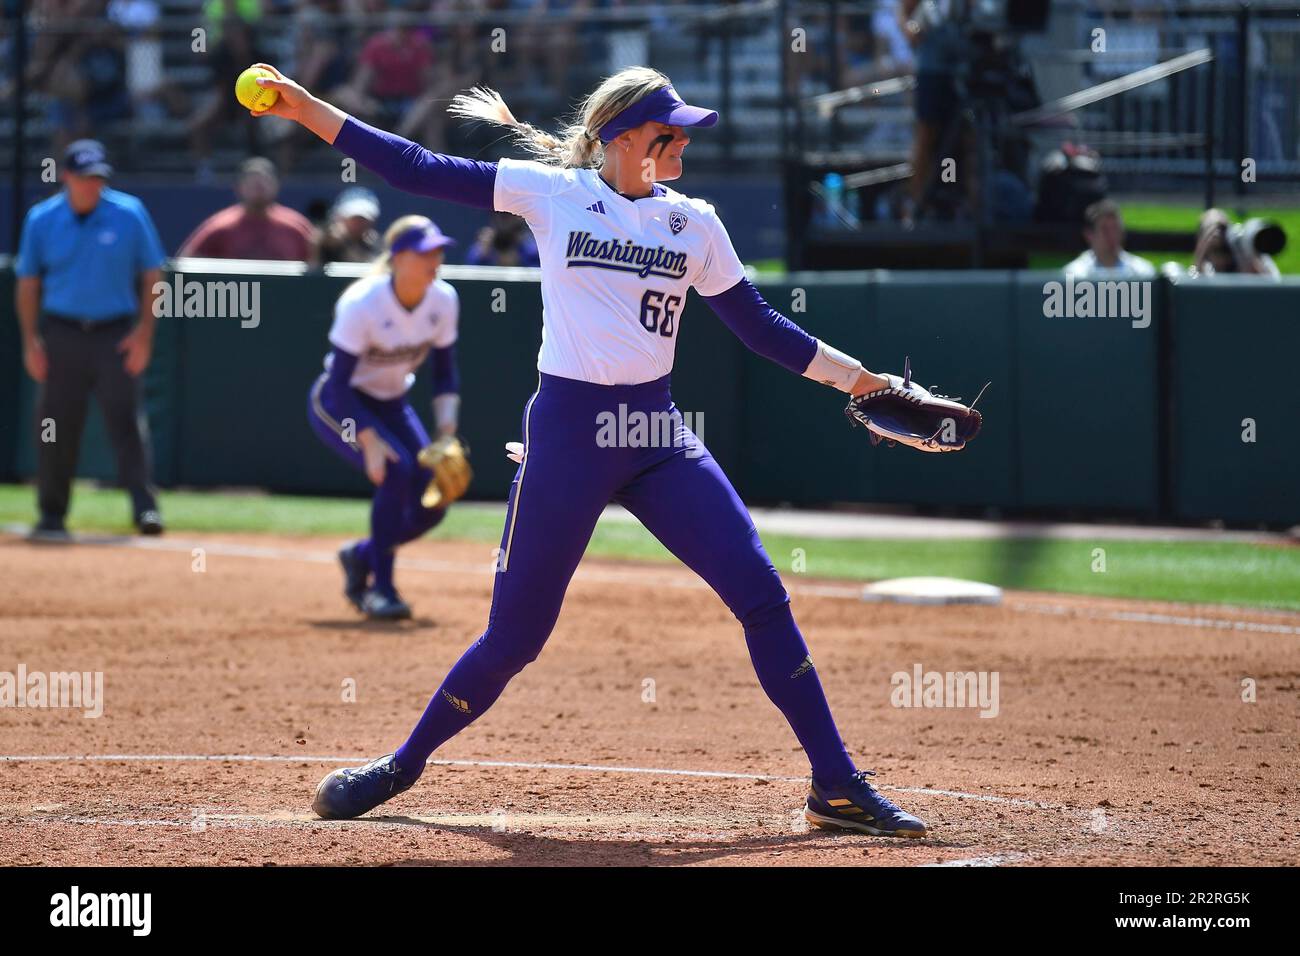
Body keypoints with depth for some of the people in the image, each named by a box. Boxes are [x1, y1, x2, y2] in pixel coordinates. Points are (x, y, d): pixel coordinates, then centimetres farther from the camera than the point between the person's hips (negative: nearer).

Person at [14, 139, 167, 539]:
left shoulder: (129, 214, -2)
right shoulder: (41, 220, 2)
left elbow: (152, 275, 3)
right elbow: (28, 282, 9)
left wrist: (144, 331, -6)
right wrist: (31, 340, 1)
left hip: (116, 336, -2)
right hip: (62, 335, 2)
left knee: (125, 418, -12)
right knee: (57, 427, 3)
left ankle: (145, 507, -15)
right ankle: (52, 517, 13)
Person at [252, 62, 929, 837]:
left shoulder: (695, 224, 7)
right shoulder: (551, 192, -1)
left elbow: (758, 325, 12)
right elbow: (418, 170, -3)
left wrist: (854, 376, 4)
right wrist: (308, 110, -7)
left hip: (658, 434, 3)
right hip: (567, 431, -3)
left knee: (761, 592, -9)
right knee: (515, 633, -1)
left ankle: (838, 786, -3)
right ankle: (403, 767, 22)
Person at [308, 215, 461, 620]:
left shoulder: (443, 301, -12)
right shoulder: (361, 304, -28)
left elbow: (445, 374, 0)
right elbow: (339, 383, -26)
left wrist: (447, 434, -11)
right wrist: (369, 441, -35)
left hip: (391, 405, 6)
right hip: (337, 404, -6)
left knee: (431, 504, -6)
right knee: (397, 469, -29)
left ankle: (361, 557, 22)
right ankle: (379, 585, -17)